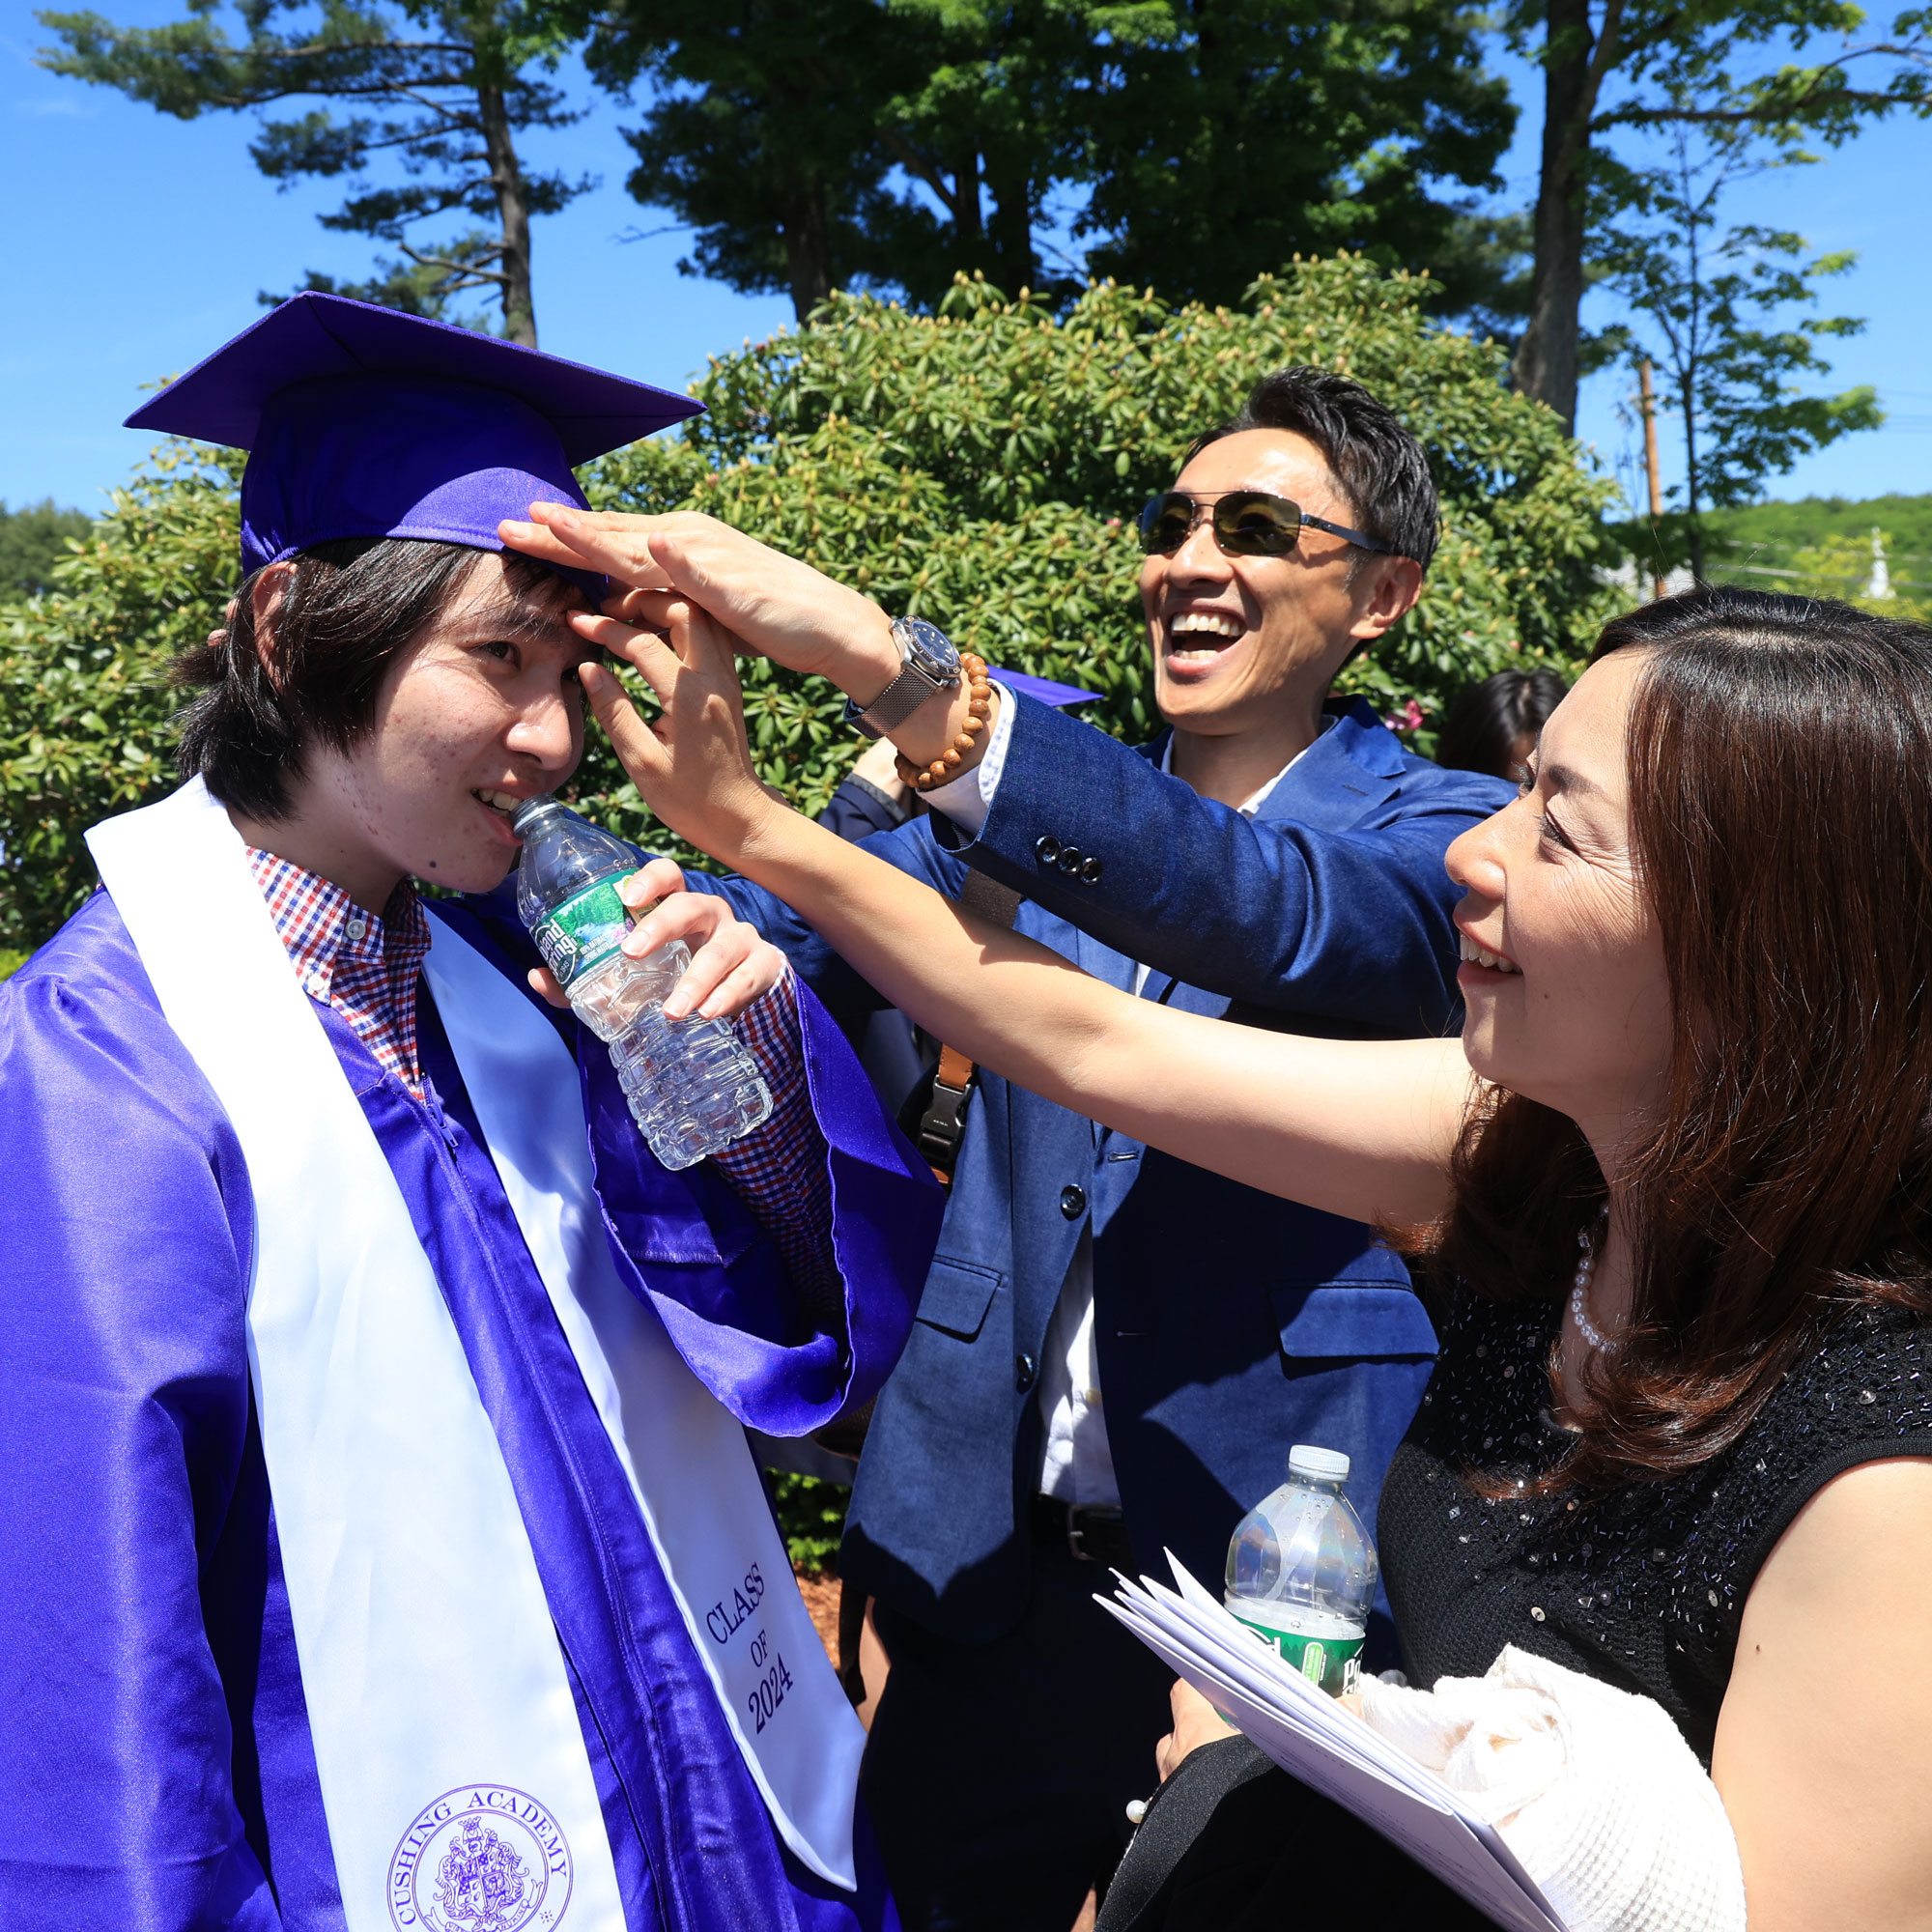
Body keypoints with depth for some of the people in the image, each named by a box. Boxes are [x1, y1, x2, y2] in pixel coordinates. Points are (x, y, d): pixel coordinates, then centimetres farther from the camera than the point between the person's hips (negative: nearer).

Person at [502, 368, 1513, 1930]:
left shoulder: (1439, 833, -8)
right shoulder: (1047, 792, 5)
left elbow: (1263, 907, -30)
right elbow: (803, 931, -6)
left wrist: (882, 658, -40)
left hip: (1280, 1571, -3)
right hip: (993, 1551, 4)